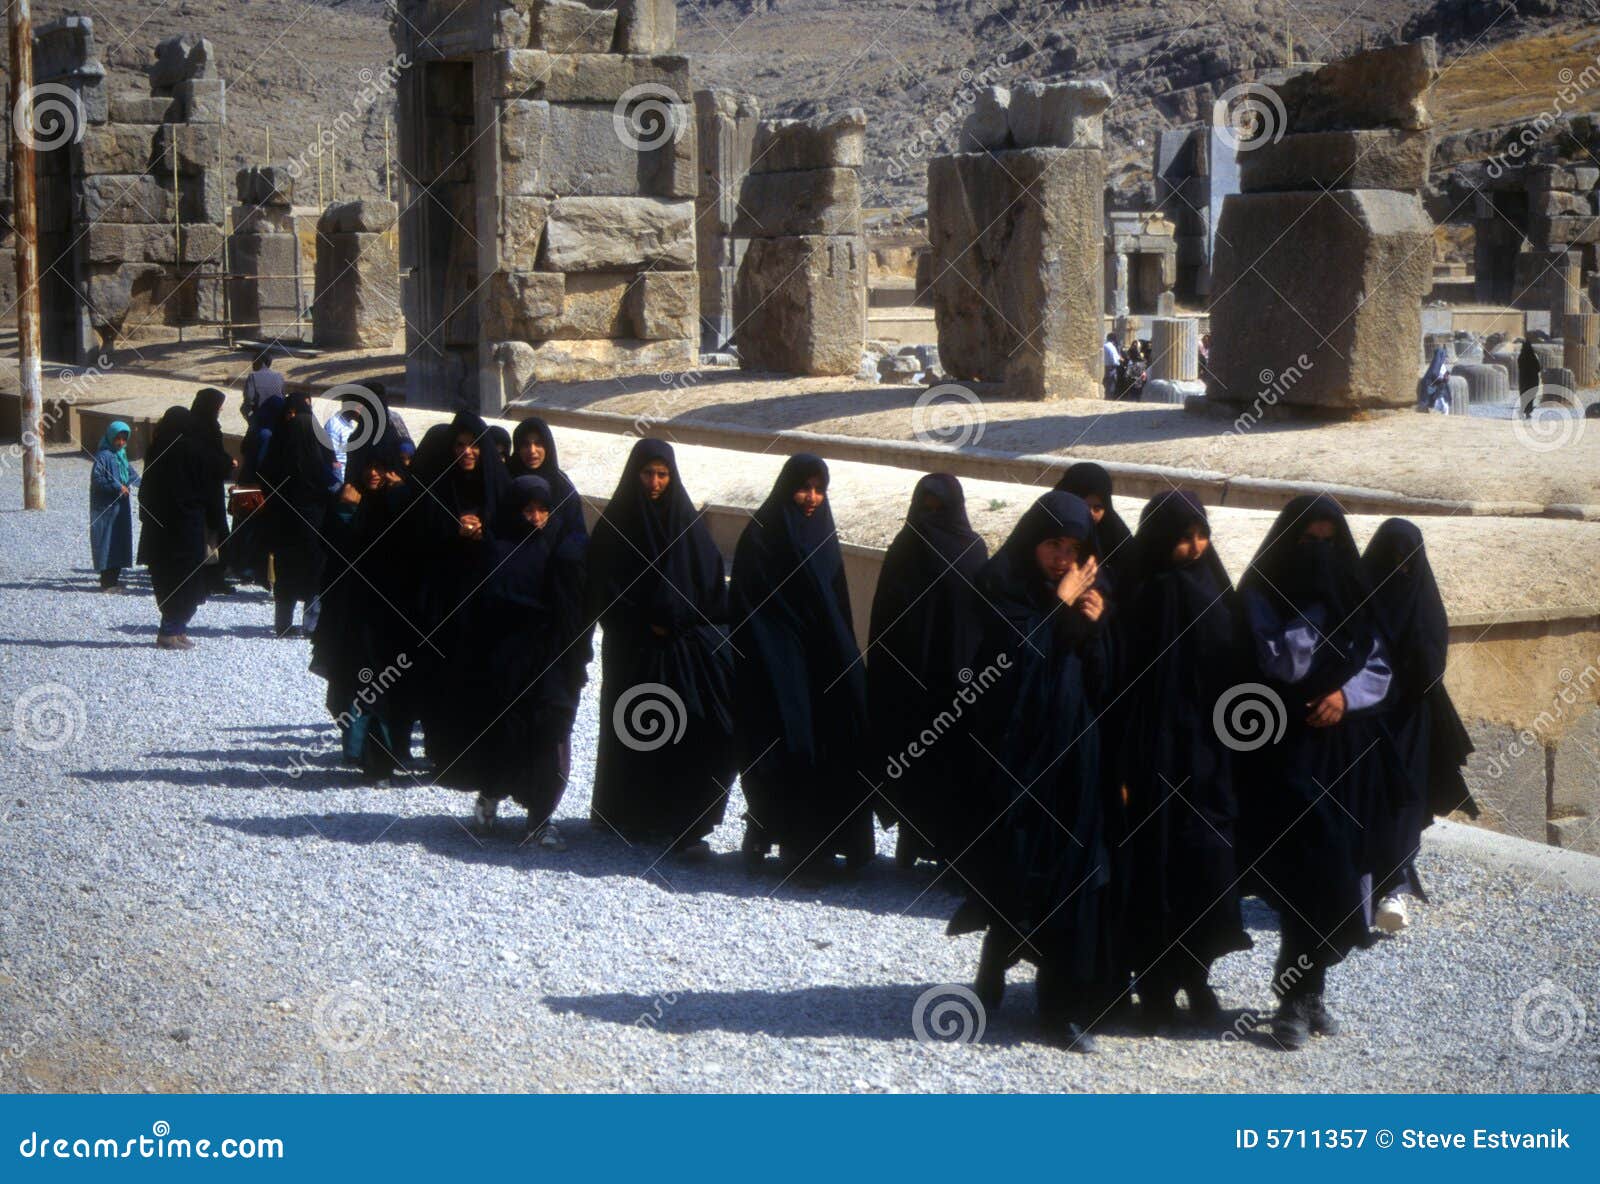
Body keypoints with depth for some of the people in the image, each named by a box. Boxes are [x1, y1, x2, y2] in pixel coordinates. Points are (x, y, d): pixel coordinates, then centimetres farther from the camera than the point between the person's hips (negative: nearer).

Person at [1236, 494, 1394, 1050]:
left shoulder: (1351, 595, 9)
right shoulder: (1262, 595, -5)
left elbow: (1379, 667, 9)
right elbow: (1285, 665, -17)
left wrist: (1347, 695, -10)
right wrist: (1312, 600, -18)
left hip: (1344, 752, 5)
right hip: (1286, 754, -5)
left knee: (1337, 875, 6)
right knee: (1312, 876, -12)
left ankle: (1304, 991, 18)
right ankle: (1295, 999, -3)